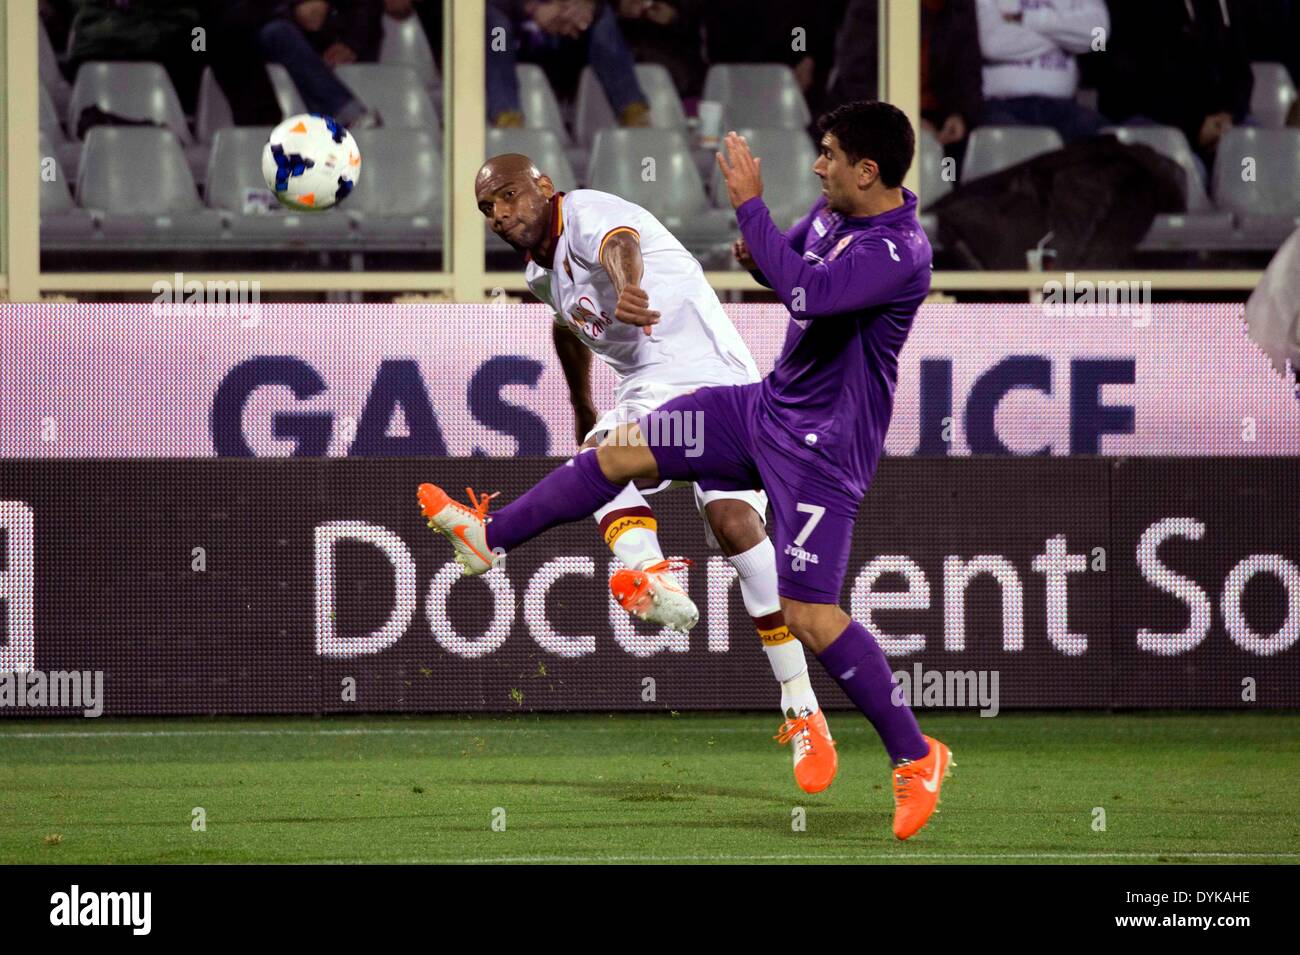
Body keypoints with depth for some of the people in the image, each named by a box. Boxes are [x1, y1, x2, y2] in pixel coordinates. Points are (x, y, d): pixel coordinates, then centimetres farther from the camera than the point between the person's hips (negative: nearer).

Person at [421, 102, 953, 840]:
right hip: (770, 405, 9)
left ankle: (917, 758, 0)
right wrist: (758, 254, -3)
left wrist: (749, 204, -33)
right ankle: (490, 536, 27)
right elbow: (789, 267, 21)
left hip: (823, 448, -9)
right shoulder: (833, 213, 1)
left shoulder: (902, 253, -28)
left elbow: (808, 295, -42)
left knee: (809, 617, -12)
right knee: (623, 451, 10)